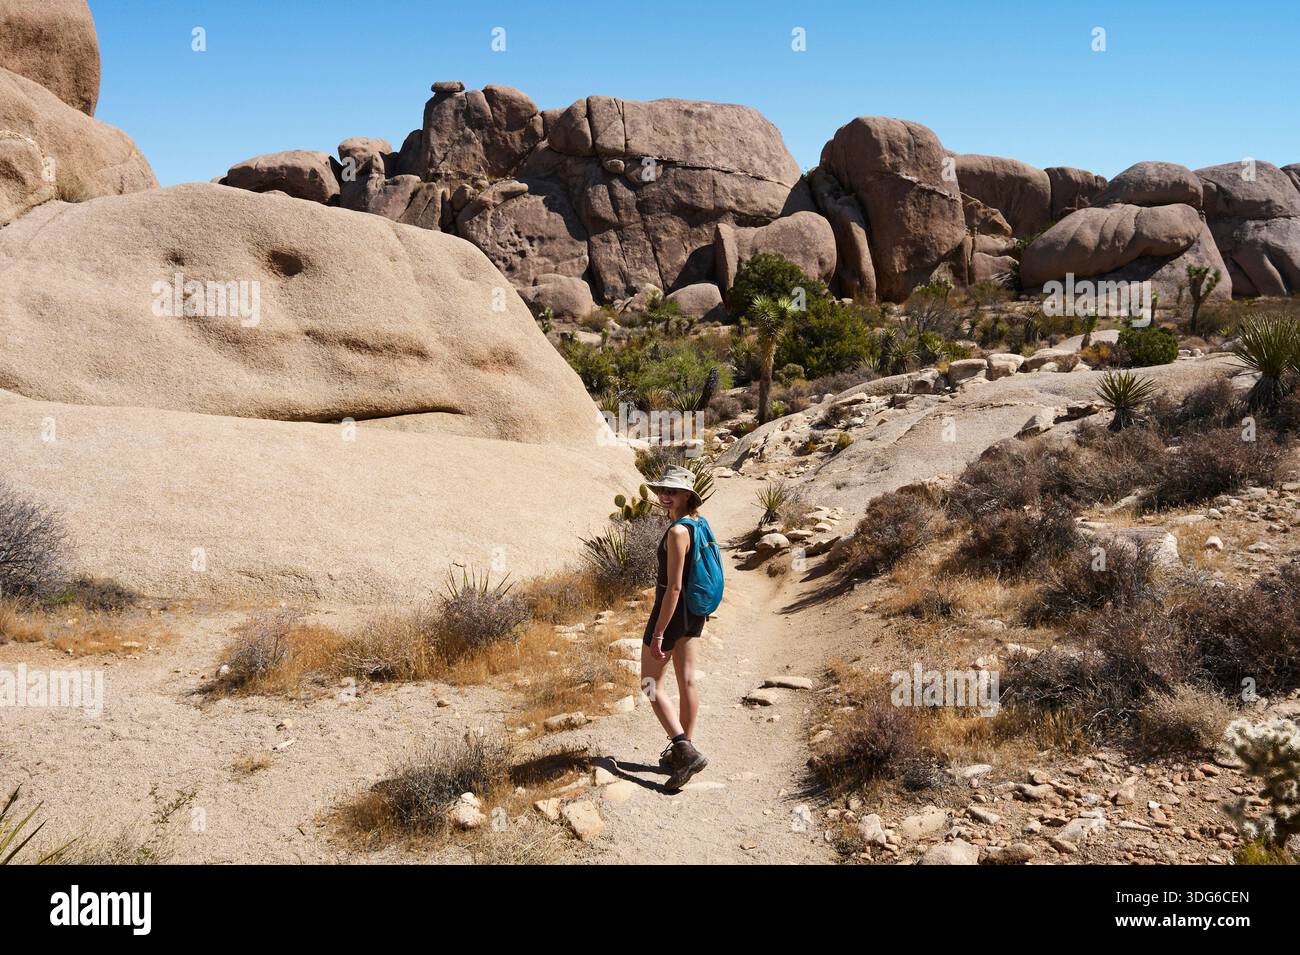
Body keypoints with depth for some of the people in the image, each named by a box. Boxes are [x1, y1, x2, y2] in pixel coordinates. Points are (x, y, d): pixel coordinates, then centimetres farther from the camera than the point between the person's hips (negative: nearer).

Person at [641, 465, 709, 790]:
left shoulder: (677, 532, -24)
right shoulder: (699, 523, 3)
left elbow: (674, 586, -25)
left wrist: (658, 633, -22)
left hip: (672, 611, -9)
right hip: (695, 611, 9)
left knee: (652, 685, 3)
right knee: (687, 680, 16)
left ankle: (686, 751, -4)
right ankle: (684, 749, 27)